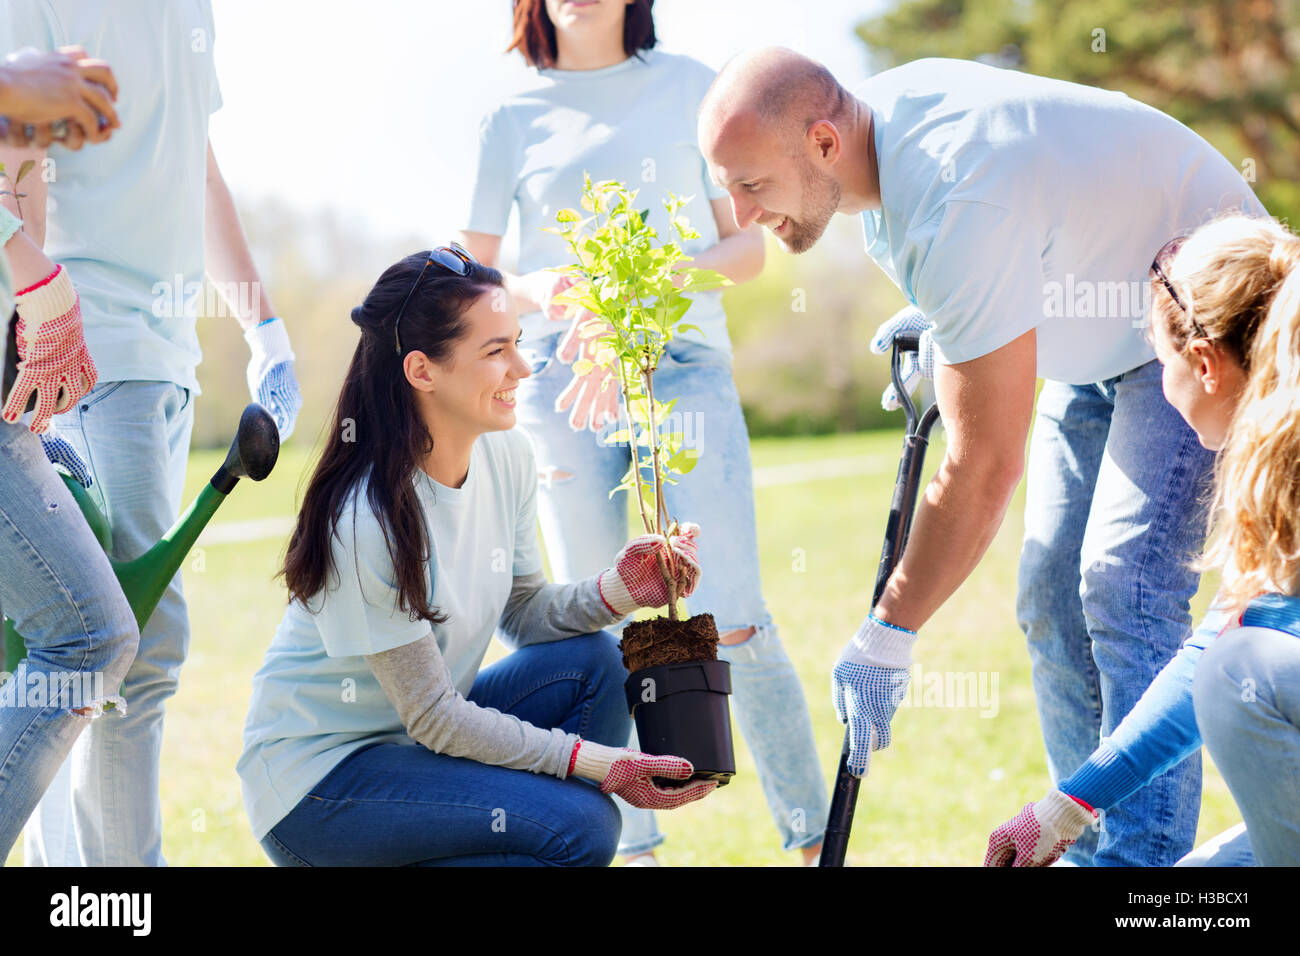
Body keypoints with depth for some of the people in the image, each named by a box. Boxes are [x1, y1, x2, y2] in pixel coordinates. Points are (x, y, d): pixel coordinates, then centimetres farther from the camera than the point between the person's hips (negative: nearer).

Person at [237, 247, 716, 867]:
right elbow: (431, 717, -21)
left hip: (420, 735, 8)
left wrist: (618, 589, -13)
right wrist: (600, 763, -23)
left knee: (590, 660, -10)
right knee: (577, 828, -22)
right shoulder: (367, 522, -28)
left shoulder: (506, 455, -5)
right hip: (316, 779, -8)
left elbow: (522, 611, 7)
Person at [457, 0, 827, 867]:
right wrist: (536, 291, -11)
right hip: (563, 374, 1)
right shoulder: (513, 119, 10)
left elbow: (748, 246, 8)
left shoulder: (689, 85, 10)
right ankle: (636, 845, 11)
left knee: (729, 617, -11)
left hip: (685, 363, -1)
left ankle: (813, 836, -3)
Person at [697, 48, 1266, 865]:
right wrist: (944, 326, 4)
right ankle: (1093, 848, 9)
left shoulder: (957, 207, -37)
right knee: (1053, 597, 5)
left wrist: (886, 637, -26)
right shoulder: (877, 105, -9)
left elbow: (986, 466, -33)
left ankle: (1142, 861, -23)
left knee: (1124, 586, -22)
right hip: (1100, 340, 10)